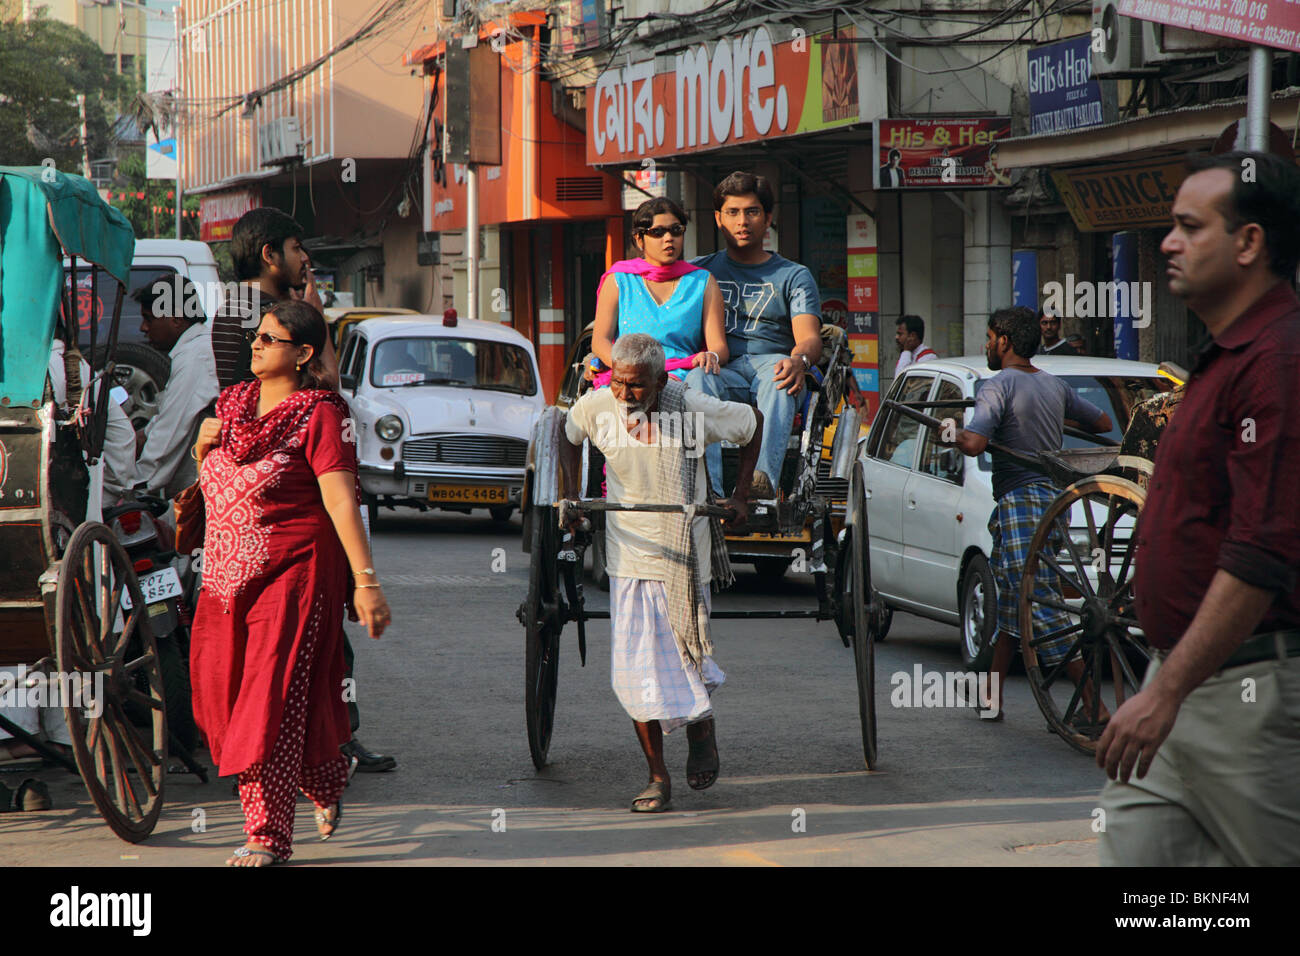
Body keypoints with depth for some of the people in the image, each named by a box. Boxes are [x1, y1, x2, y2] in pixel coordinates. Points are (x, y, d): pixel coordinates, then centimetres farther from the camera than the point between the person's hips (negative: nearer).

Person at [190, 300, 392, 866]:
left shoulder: (318, 414, -9)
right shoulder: (234, 403, 12)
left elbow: (342, 501, -17)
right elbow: (211, 477, 26)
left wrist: (366, 581, -24)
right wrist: (203, 442, 4)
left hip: (294, 573, -7)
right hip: (228, 574, 7)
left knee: (273, 698, -9)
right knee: (220, 688, 8)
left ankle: (268, 834, -3)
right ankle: (328, 781, 28)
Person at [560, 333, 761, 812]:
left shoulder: (695, 408, -16)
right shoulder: (596, 406, -10)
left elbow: (753, 423, 2)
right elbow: (569, 432, 14)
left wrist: (740, 497, 1)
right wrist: (572, 496, 8)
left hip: (684, 557, -2)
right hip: (629, 559, 2)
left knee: (687, 655, 0)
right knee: (637, 671, -3)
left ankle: (701, 724, 33)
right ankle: (658, 777, 7)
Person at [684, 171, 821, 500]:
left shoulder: (794, 276, 18)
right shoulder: (699, 271, 24)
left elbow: (809, 339, 2)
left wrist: (800, 360, -24)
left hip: (772, 363, -1)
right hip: (723, 370, 1)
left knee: (779, 370, -37)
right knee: (698, 378, -35)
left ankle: (764, 479, -58)